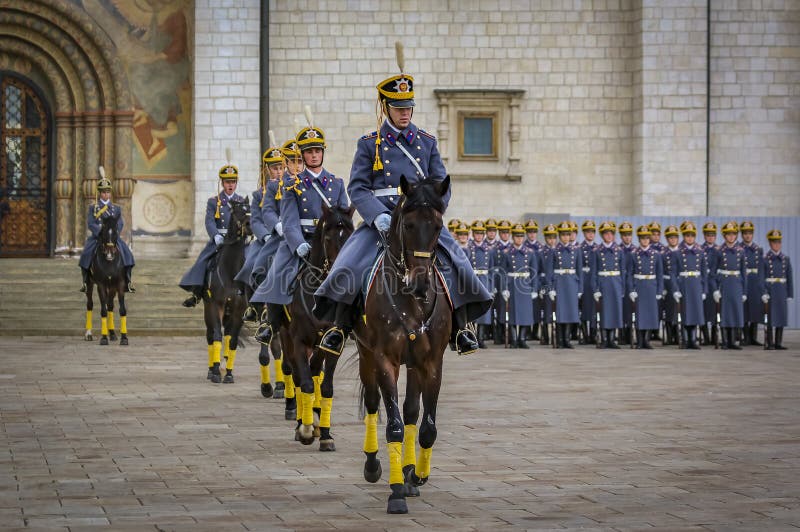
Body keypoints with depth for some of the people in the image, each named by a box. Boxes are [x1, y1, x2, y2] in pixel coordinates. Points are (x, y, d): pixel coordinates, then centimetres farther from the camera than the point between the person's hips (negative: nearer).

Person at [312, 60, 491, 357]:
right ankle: (340, 327, -8)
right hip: (381, 220, -1)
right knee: (349, 267, -22)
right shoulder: (370, 144, 6)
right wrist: (377, 215, -18)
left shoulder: (426, 142, 12)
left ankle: (460, 328, -9)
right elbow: (357, 187, -1)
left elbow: (442, 185, 8)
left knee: (456, 265, -19)